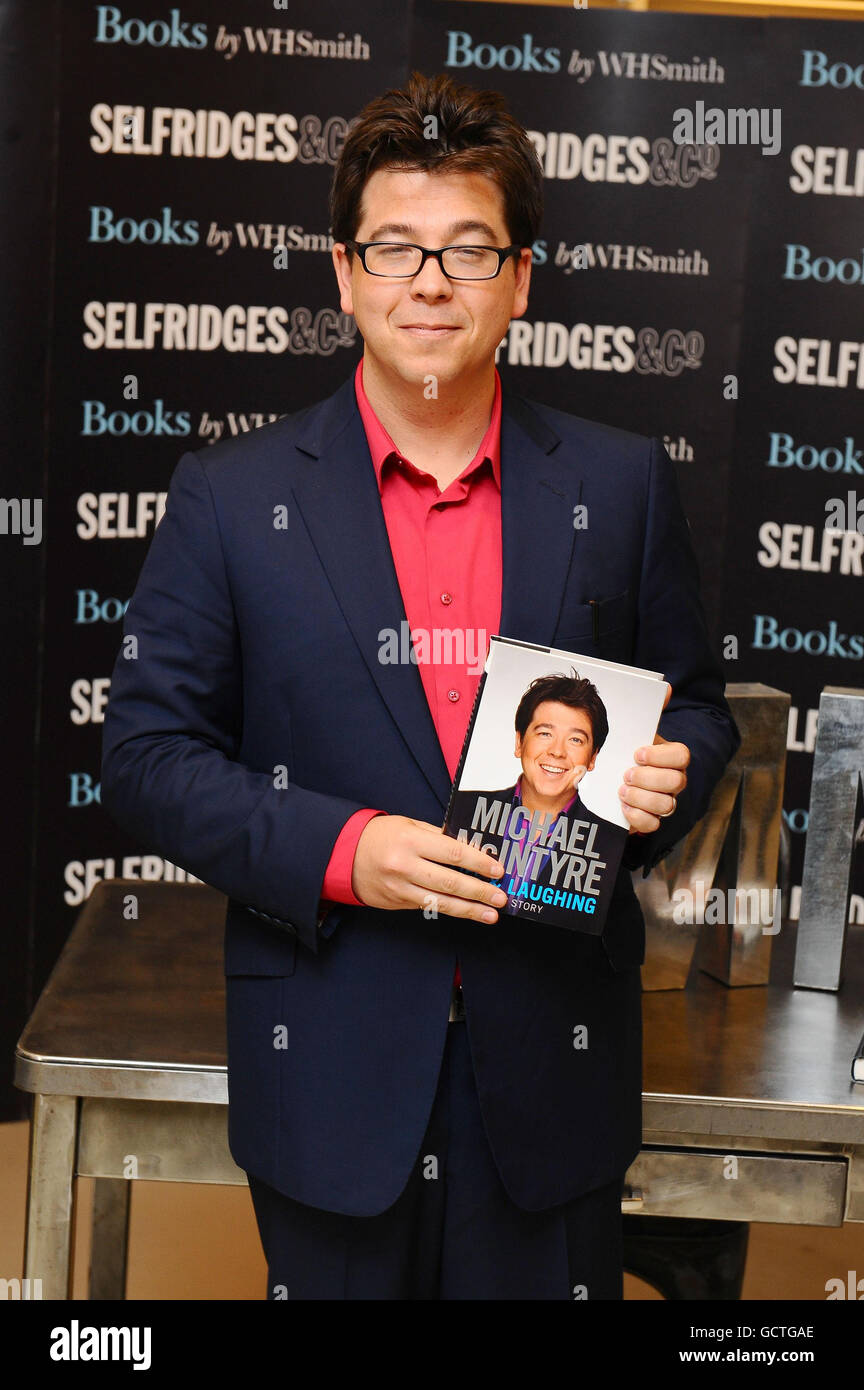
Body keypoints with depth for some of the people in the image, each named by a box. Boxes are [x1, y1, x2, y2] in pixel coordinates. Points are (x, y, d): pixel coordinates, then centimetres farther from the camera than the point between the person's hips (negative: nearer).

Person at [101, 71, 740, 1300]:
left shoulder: (623, 486, 2)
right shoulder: (232, 497, -3)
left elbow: (693, 704, 11)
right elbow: (147, 753, -3)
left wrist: (666, 777, -12)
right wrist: (336, 851, -17)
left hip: (553, 1063, 1)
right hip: (331, 1069, -1)